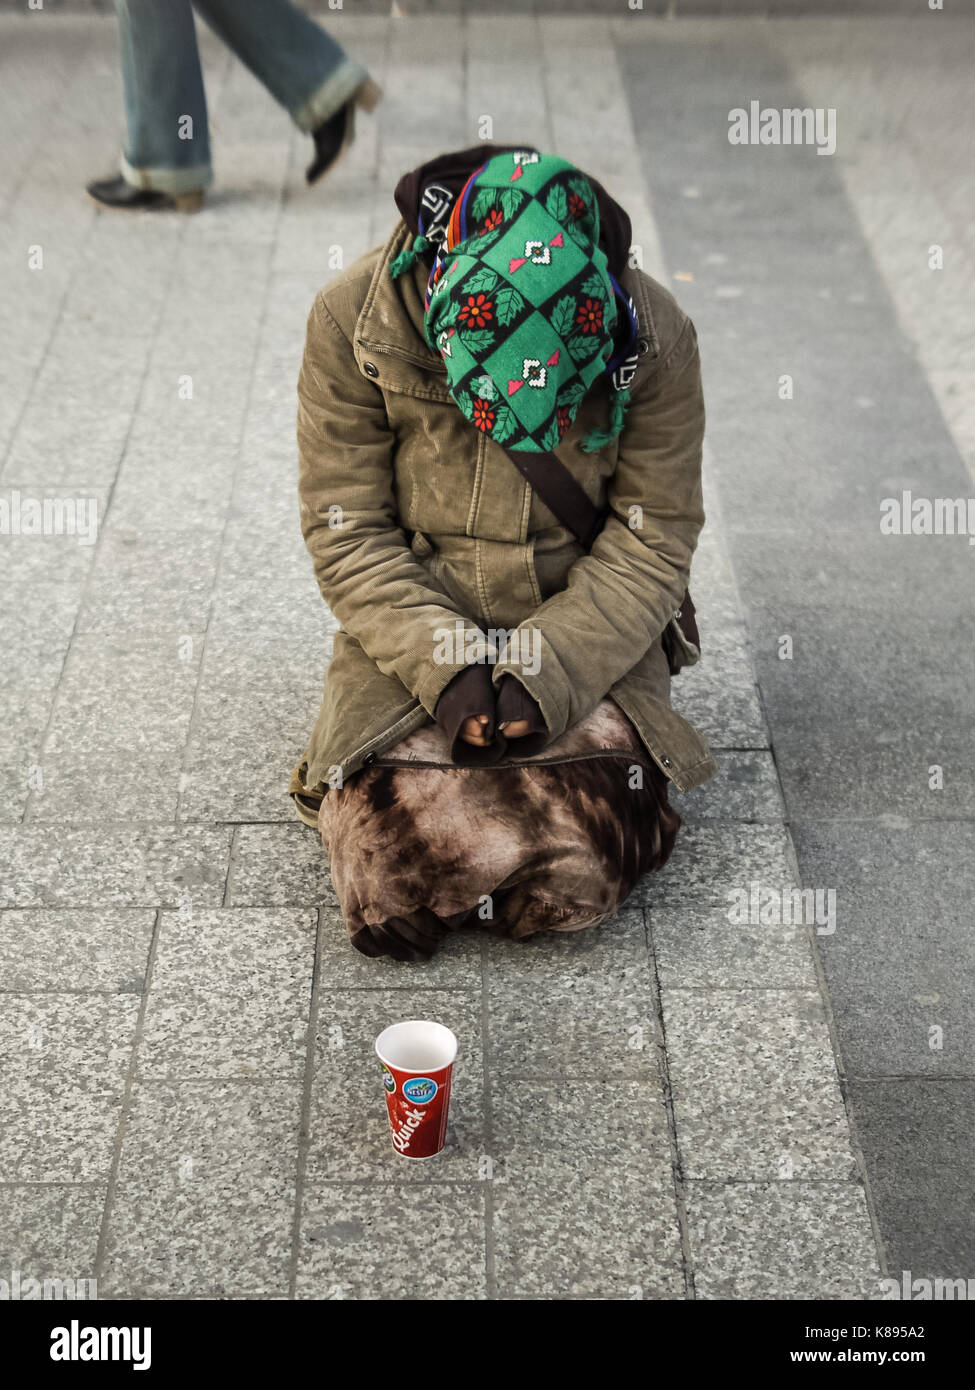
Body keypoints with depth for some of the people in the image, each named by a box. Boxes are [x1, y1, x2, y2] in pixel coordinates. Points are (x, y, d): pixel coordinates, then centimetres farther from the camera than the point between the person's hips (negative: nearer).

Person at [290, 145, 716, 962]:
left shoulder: (654, 338, -14)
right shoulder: (353, 321, -14)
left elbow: (653, 541, -6)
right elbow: (347, 533, -8)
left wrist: (550, 673, -19)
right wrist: (443, 668, -19)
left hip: (586, 630, 0)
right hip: (414, 628, 0)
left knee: (580, 871, -18)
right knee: (399, 861, -19)